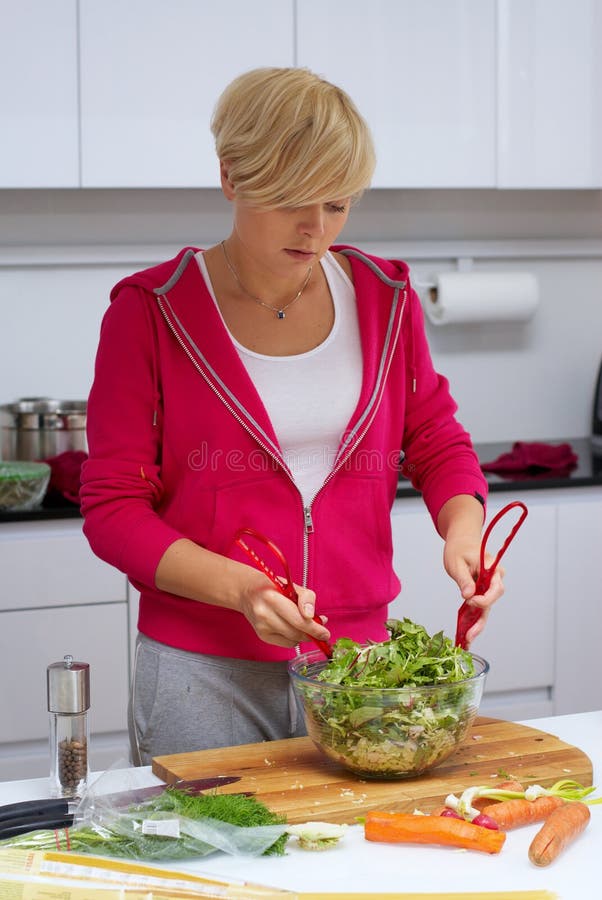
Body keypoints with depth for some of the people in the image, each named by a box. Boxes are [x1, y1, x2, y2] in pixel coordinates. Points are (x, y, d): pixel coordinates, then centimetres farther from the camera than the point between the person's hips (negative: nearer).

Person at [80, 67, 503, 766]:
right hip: (202, 672, -3)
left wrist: (462, 526, -9)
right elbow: (112, 507, -7)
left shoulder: (384, 297, 3)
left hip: (358, 657, 3)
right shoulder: (151, 312, -7)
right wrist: (240, 587, -21)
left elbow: (438, 442, 13)